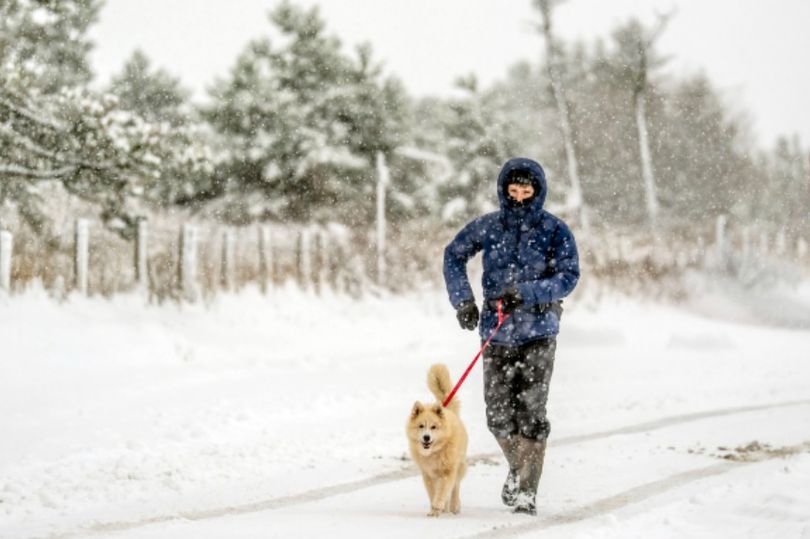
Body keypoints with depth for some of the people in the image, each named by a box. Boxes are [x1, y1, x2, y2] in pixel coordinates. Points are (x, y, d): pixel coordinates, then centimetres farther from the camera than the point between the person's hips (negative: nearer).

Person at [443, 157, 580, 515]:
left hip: (538, 333, -3)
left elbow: (568, 276, -10)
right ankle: (518, 469, 32)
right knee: (499, 416, 4)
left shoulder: (554, 230, -5)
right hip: (497, 333, 3)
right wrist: (463, 300, 4)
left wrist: (527, 293, -23)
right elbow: (453, 256, 15)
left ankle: (526, 492, -3)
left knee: (531, 414, -9)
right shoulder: (488, 227, 2)